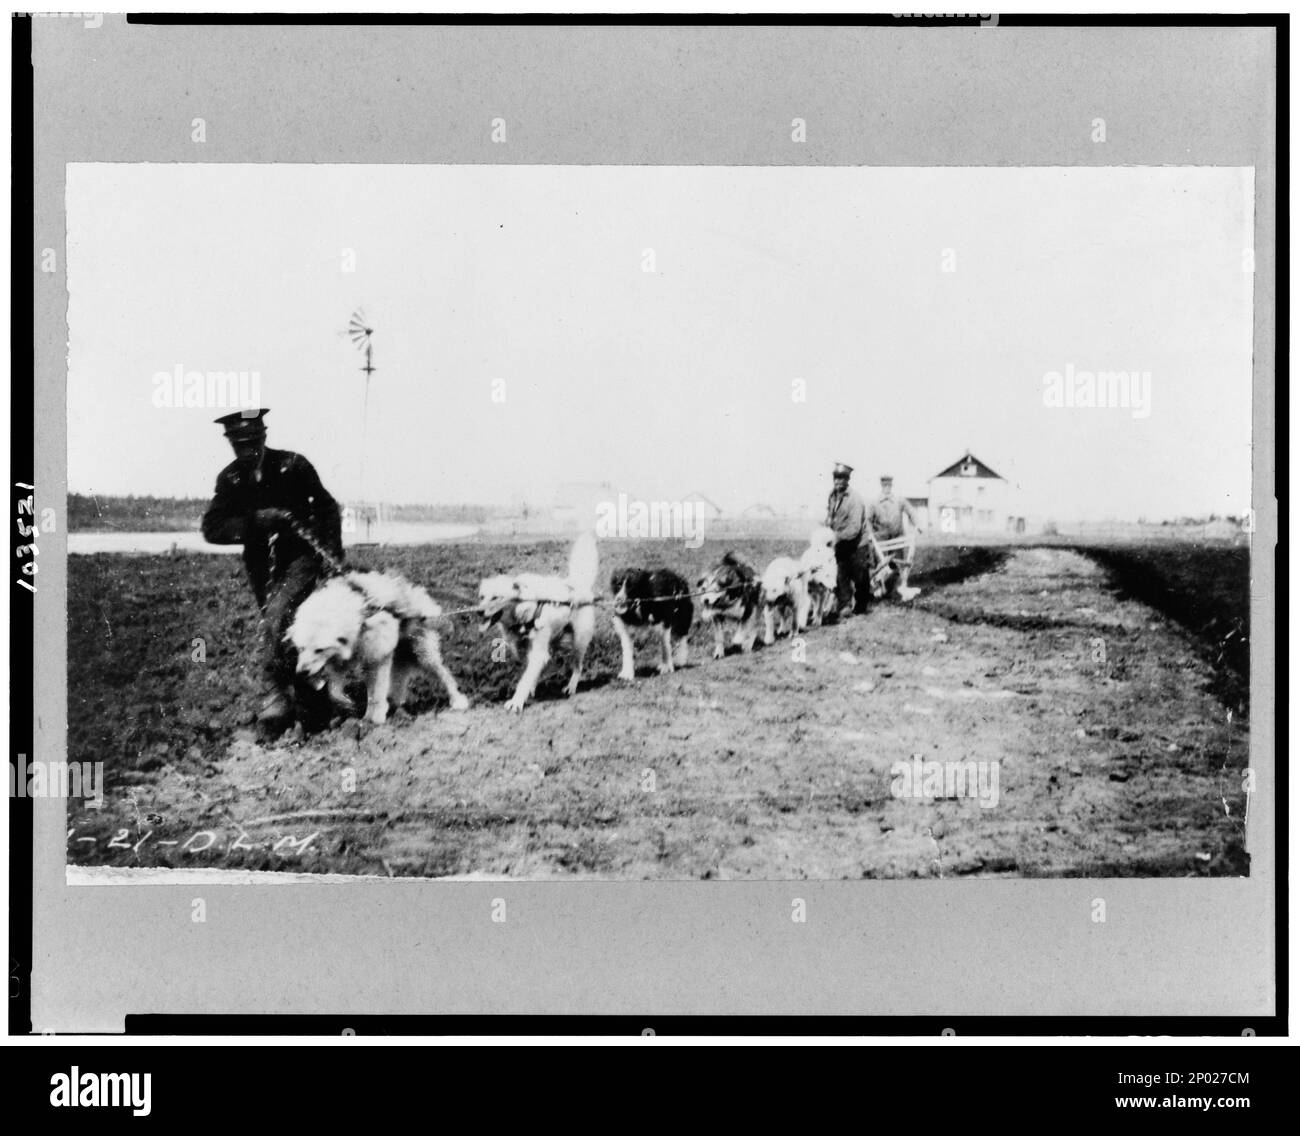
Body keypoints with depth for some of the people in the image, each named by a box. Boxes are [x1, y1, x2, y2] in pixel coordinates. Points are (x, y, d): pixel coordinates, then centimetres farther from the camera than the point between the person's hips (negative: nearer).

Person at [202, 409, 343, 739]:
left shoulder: (292, 466, -9)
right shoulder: (230, 479, -1)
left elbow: (327, 508, 0)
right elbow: (212, 529, -12)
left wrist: (332, 553, -11)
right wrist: (256, 520, -26)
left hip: (301, 557, -5)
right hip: (262, 566, 5)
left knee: (274, 620, -25)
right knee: (280, 630, 13)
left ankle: (274, 694, -23)